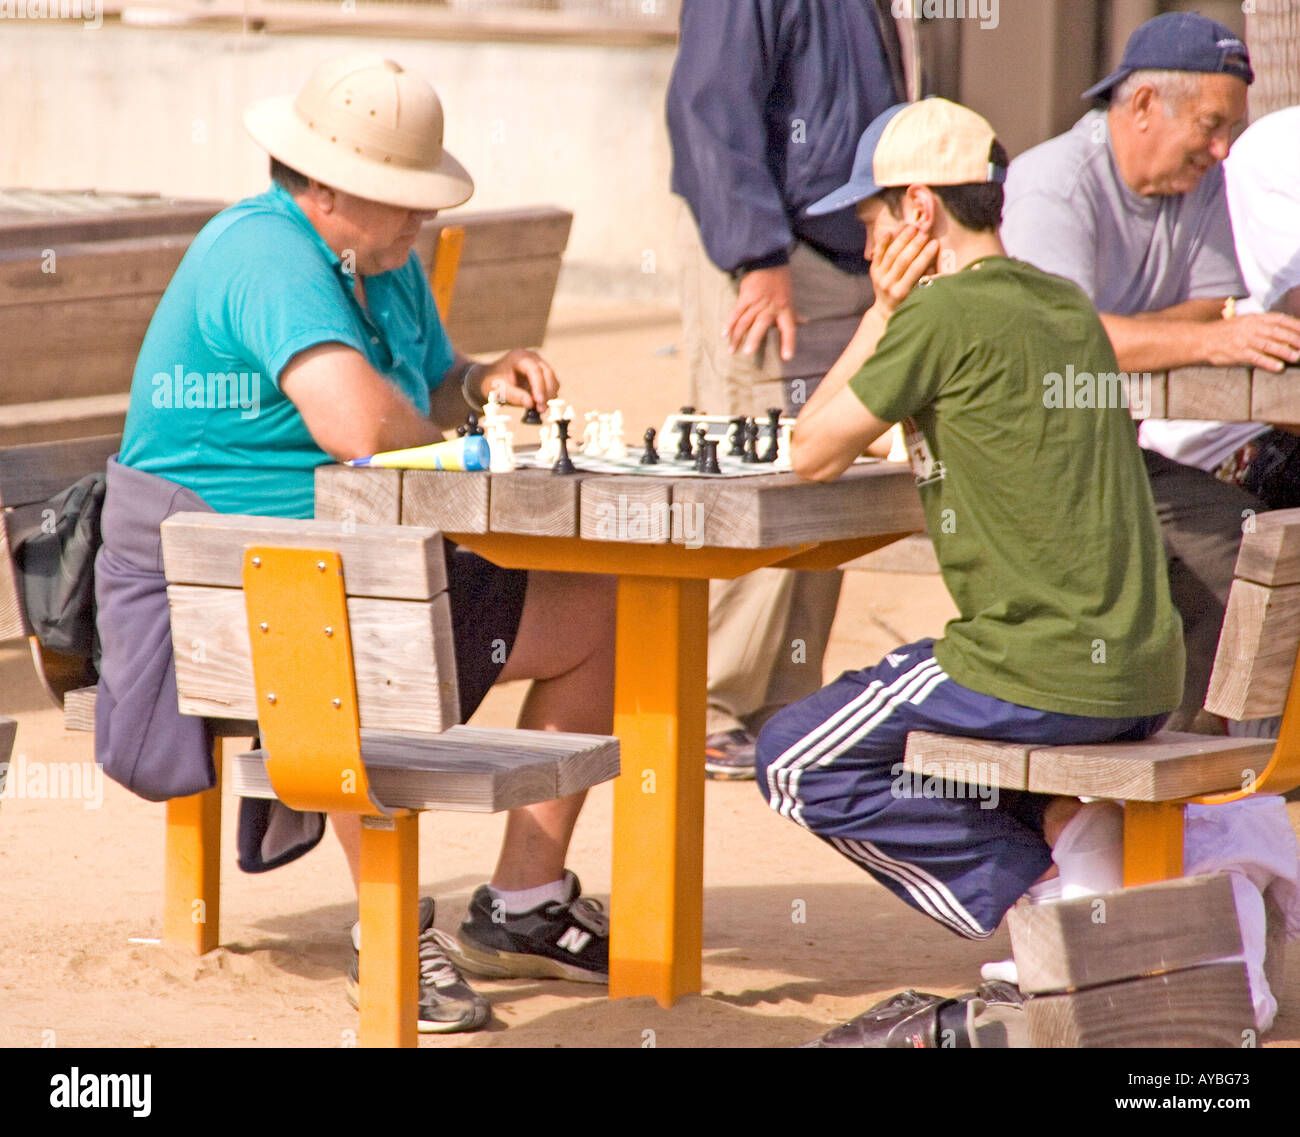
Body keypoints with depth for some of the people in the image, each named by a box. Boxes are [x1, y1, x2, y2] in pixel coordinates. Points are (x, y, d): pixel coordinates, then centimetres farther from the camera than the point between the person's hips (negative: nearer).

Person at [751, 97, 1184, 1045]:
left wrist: (885, 309, 3)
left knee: (794, 760, 8)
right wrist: (898, 315, 17)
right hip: (1143, 673, 8)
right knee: (887, 706, 30)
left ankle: (1033, 895, -3)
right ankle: (1061, 828, 7)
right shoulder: (1069, 307, 13)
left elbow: (813, 457, -2)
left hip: (1042, 673, -8)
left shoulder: (945, 314, -12)